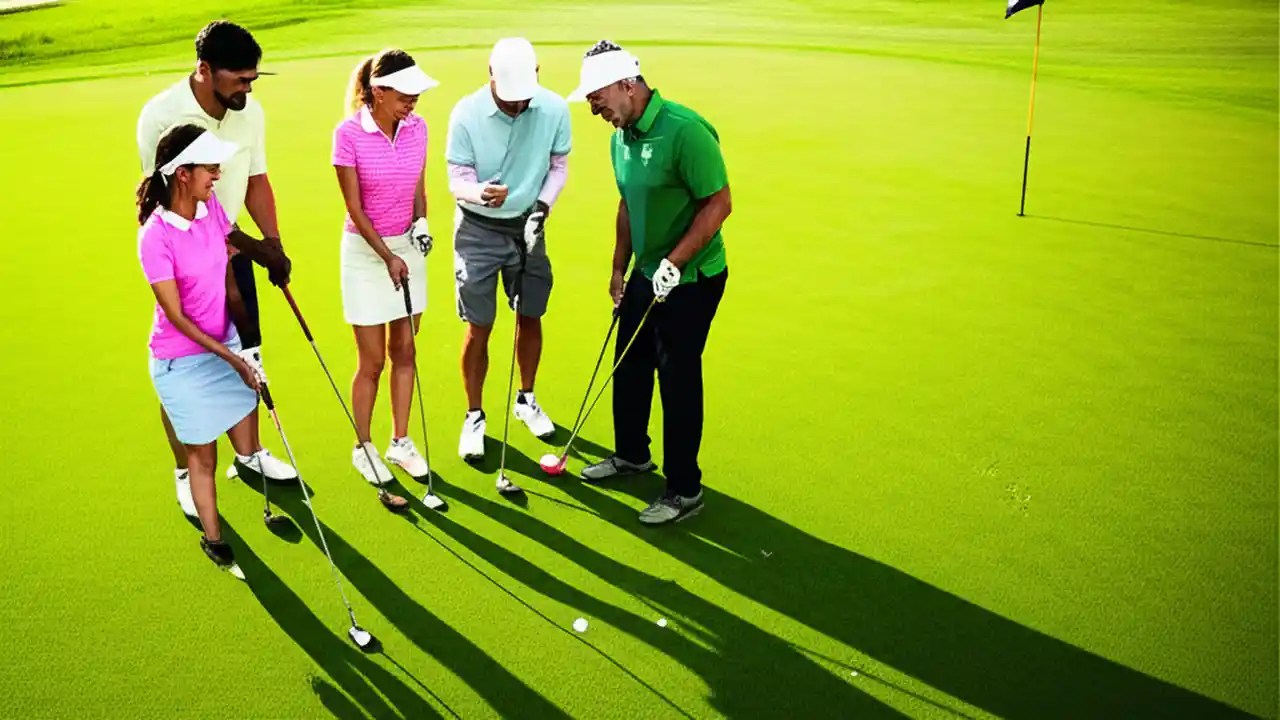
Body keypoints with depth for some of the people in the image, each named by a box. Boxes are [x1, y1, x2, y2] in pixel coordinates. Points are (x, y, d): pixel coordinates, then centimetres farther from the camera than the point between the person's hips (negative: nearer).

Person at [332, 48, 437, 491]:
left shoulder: (417, 128, -2)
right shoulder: (349, 134, -16)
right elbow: (354, 207, -13)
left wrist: (421, 223, -8)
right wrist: (387, 256, -16)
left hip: (408, 246, 5)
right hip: (365, 250, -4)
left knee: (404, 352, 11)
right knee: (372, 361, 2)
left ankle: (400, 442, 25)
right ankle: (363, 448, 21)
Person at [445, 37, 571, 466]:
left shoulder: (554, 109, -12)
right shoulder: (466, 113, -18)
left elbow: (559, 166, 0)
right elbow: (457, 177, -14)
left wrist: (541, 208, -14)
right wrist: (479, 192, -37)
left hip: (527, 225, 3)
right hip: (478, 229, -2)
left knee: (531, 318, 13)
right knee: (478, 329, 0)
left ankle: (526, 400, 36)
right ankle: (474, 418, 18)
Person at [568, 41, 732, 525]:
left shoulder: (685, 130, -23)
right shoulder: (621, 137, 5)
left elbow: (718, 203, -22)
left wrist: (672, 265, -24)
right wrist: (619, 270, 18)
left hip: (690, 279, -8)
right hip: (646, 274, 8)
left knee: (679, 380, -1)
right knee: (629, 366, 18)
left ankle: (685, 490, 14)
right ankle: (631, 454, 40)